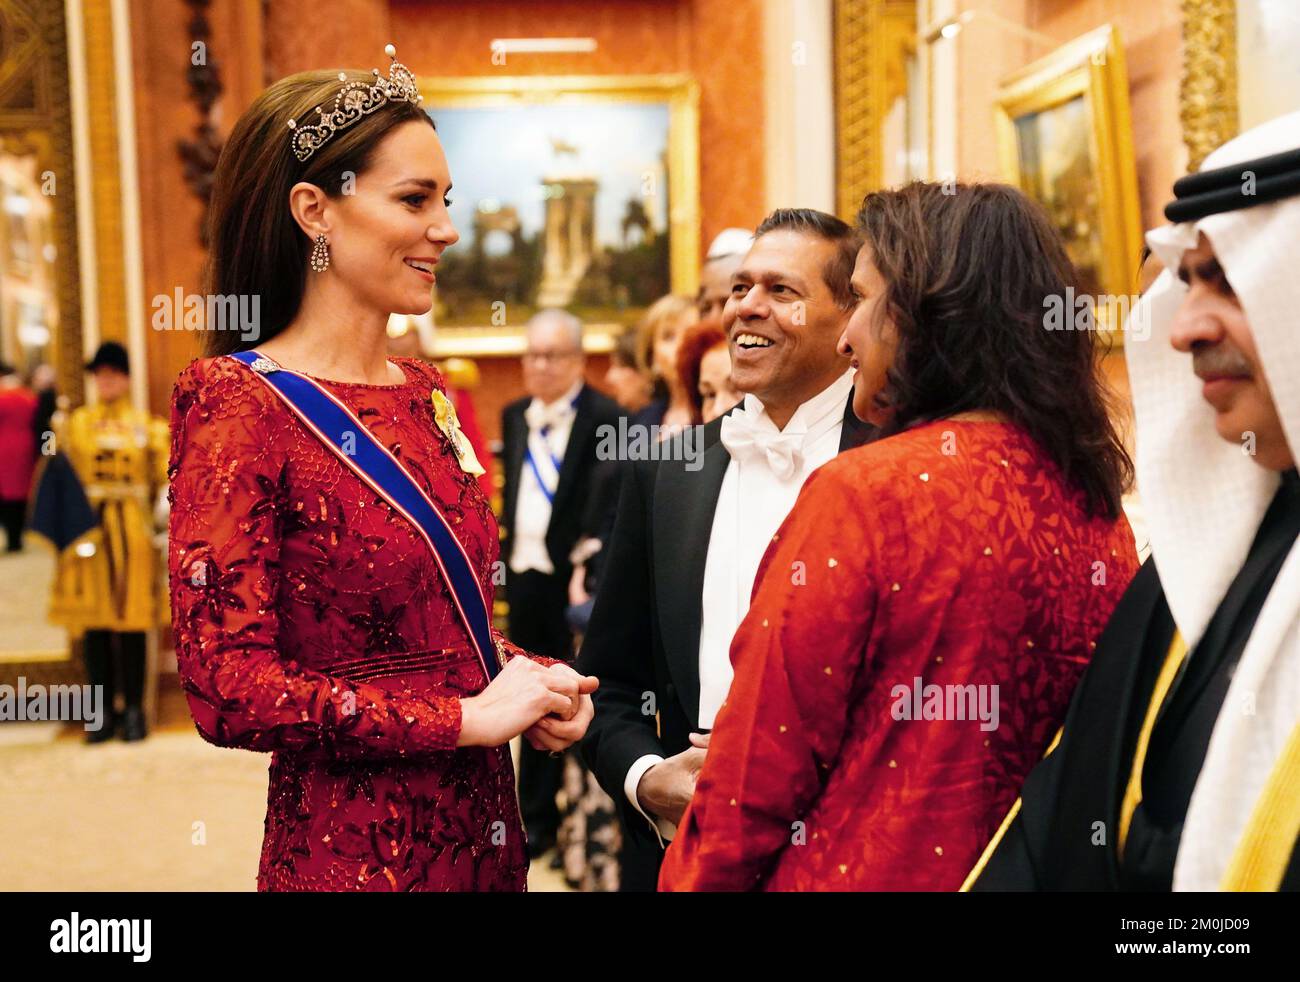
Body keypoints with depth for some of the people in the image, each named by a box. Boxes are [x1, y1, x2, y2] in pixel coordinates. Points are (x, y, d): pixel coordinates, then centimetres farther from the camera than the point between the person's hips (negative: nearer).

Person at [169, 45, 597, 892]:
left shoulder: (427, 396, 6)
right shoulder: (238, 403, -14)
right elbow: (229, 690, -19)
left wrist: (534, 680, -3)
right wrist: (471, 717, -16)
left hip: (485, 827, 7)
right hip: (349, 847, -6)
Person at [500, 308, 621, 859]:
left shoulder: (604, 419, -10)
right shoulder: (514, 417, 13)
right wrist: (509, 550, 13)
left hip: (572, 580, -7)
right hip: (523, 576, 7)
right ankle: (537, 816, 24)